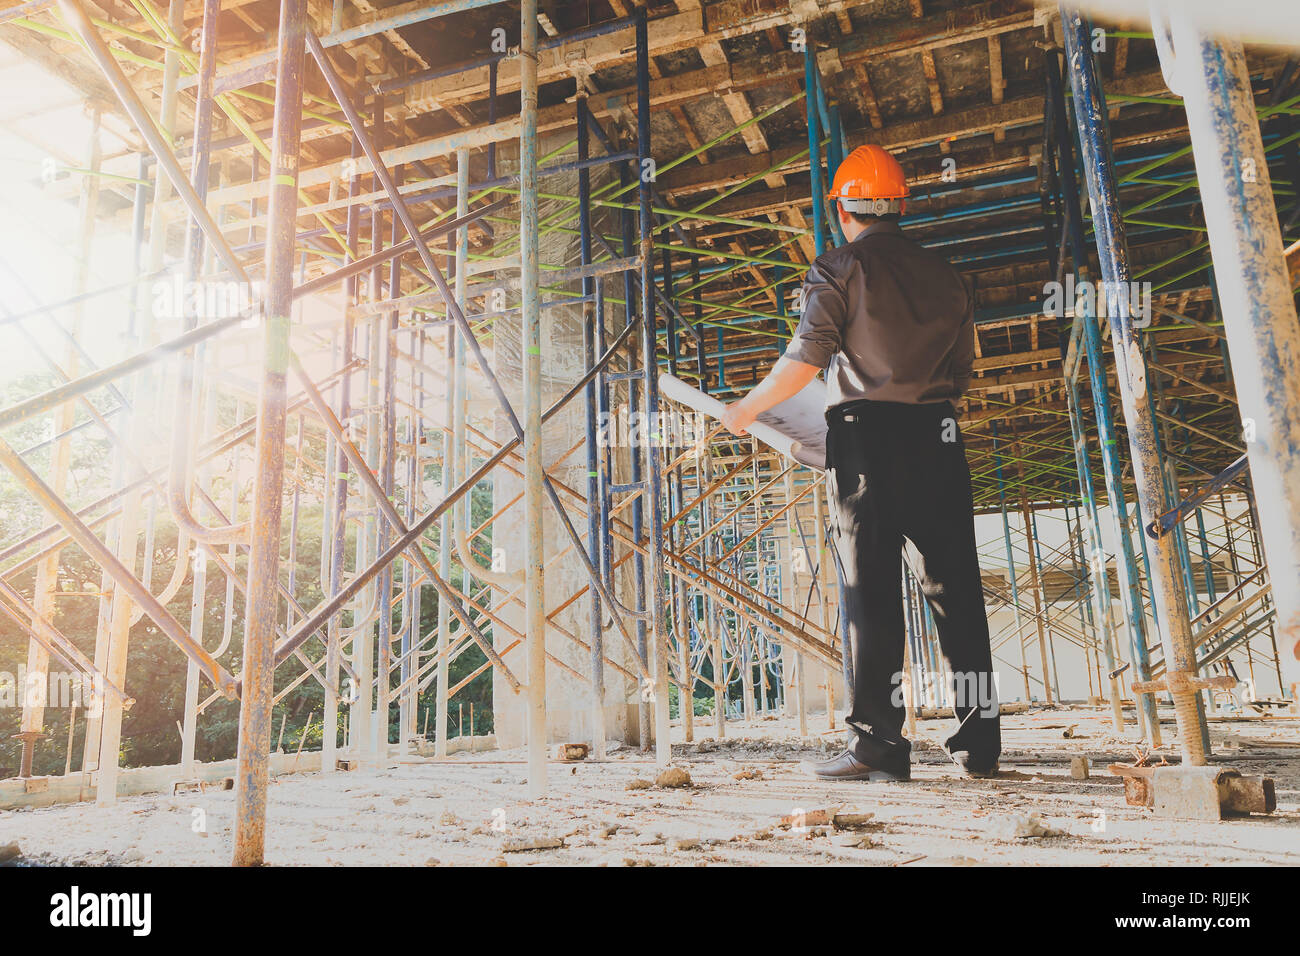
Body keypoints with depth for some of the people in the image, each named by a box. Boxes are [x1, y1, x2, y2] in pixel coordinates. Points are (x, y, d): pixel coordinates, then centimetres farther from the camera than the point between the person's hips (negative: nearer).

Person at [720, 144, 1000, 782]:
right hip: (938, 435, 5)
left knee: (870, 589, -3)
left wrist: (745, 409, 4)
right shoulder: (943, 274, 18)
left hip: (864, 433, -5)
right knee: (954, 587, 7)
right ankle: (979, 742, 12)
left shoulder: (839, 268, 0)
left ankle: (878, 745, -2)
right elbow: (961, 374, 17)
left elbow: (805, 358, -9)